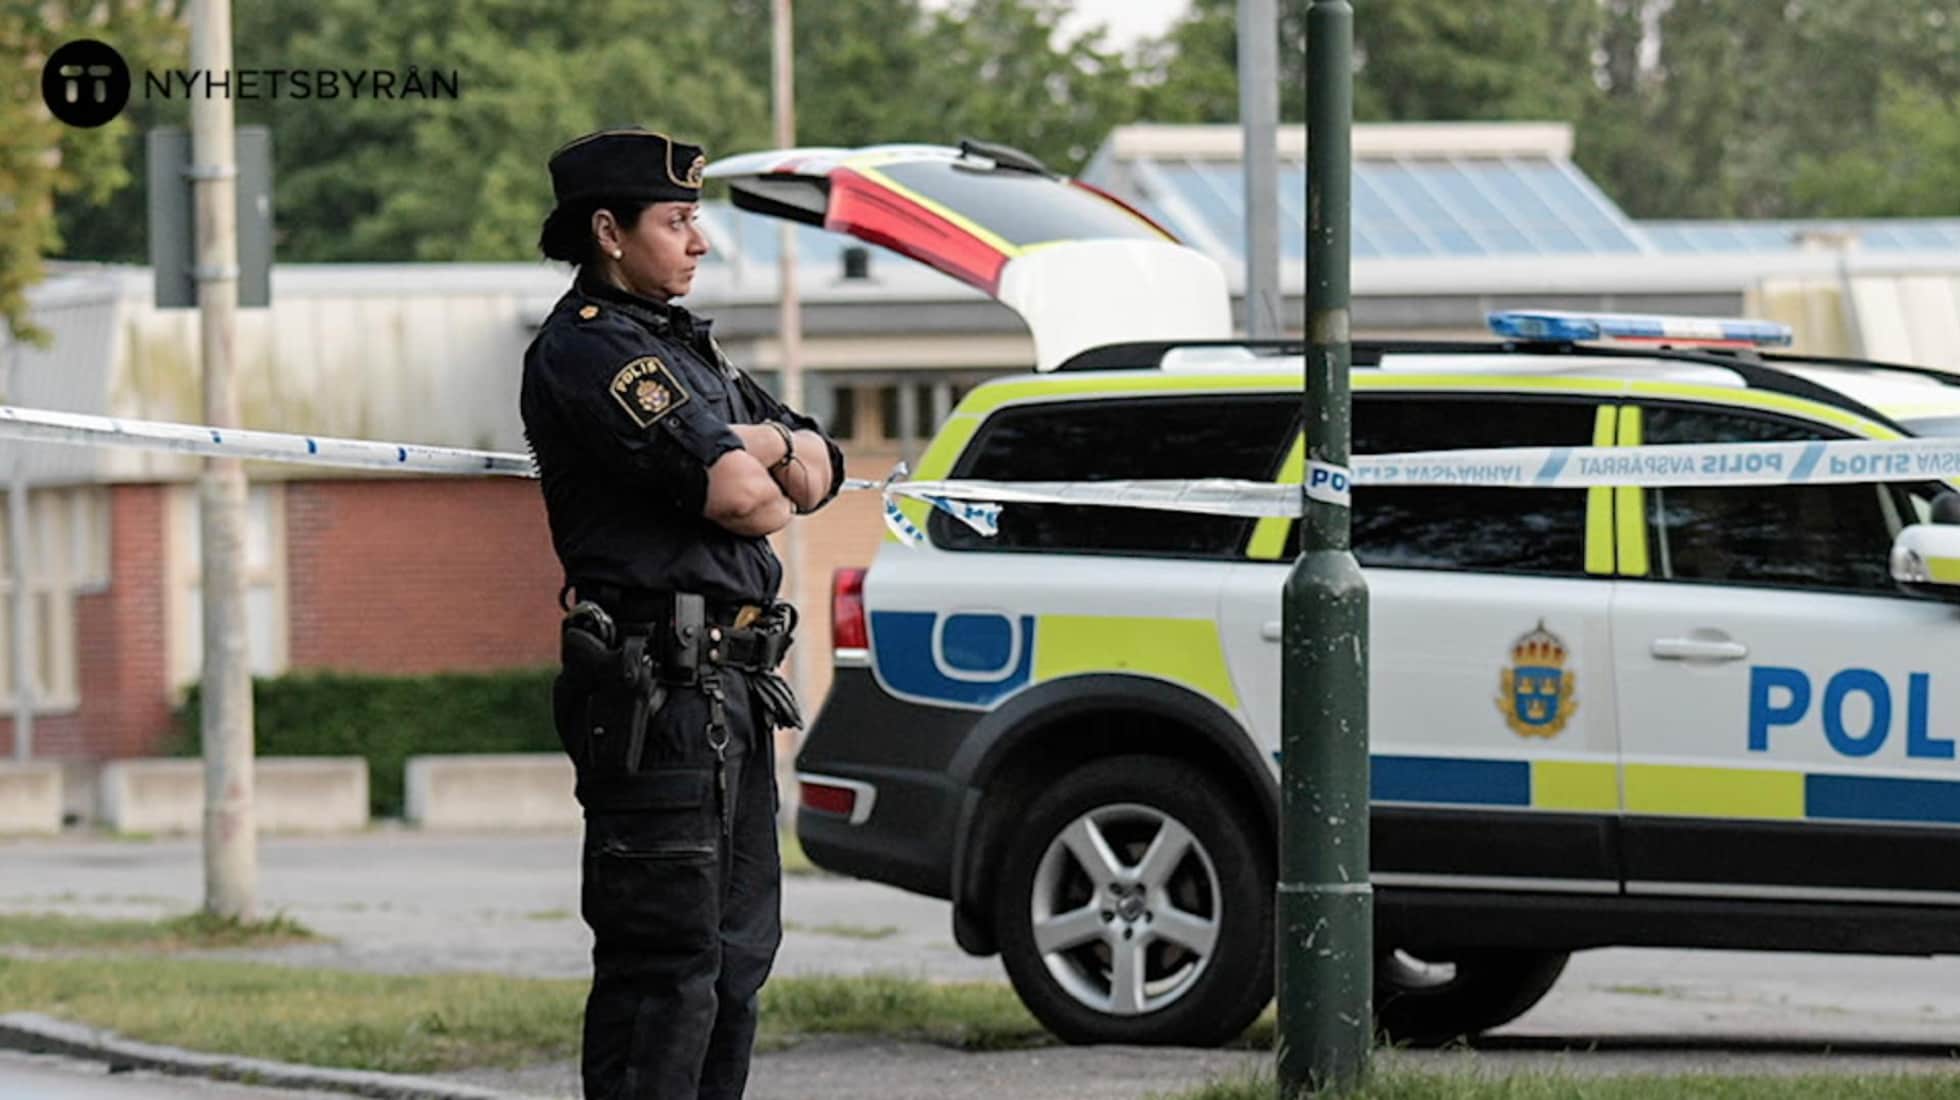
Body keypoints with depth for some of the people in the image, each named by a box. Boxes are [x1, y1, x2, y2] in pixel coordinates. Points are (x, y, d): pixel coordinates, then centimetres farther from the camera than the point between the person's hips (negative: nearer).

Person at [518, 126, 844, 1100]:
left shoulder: (677, 344, 21)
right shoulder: (586, 350, -10)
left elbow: (818, 473, 17)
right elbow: (734, 494, -19)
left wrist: (768, 446, -5)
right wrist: (770, 491, 3)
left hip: (732, 689, 10)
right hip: (658, 688, -10)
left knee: (735, 953, 13)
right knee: (664, 962, -11)